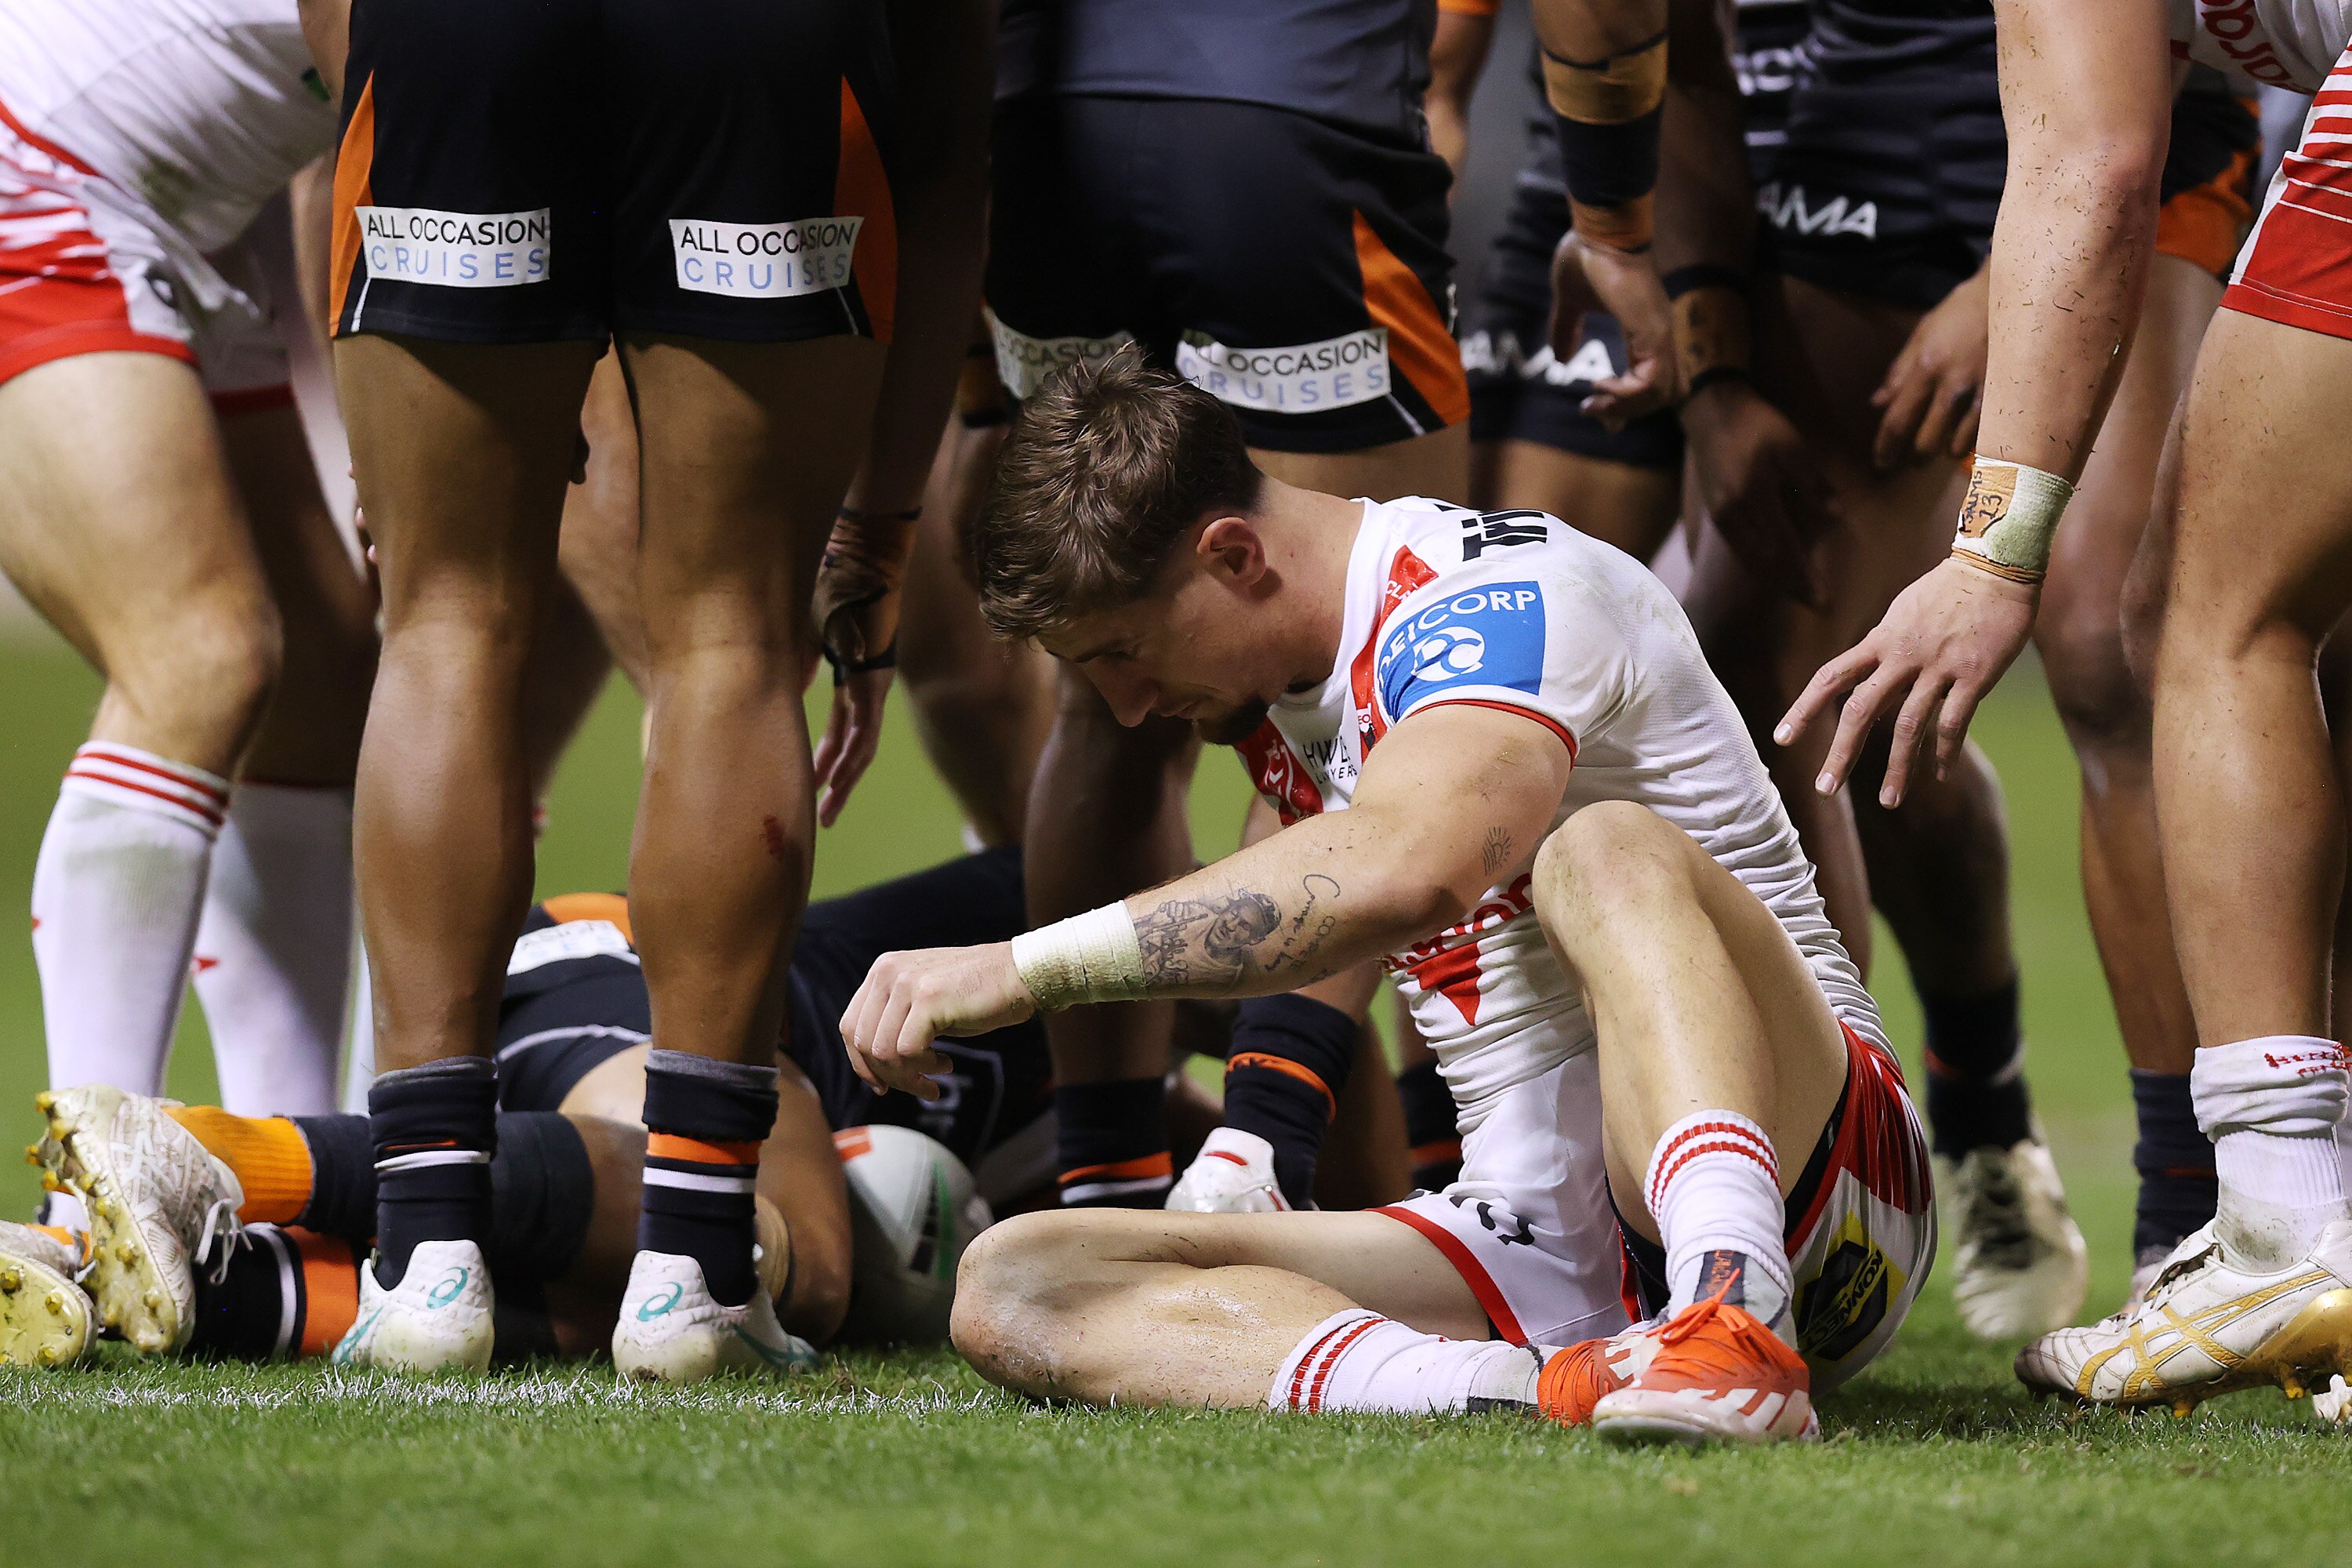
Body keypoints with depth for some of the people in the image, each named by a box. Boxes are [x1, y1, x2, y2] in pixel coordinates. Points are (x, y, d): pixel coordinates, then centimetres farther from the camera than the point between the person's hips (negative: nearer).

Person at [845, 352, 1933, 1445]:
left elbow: (1403, 873, -35)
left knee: (1608, 852, -36)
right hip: (1537, 1249, 8)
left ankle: (1738, 1317, -55)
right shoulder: (1277, 681, 15)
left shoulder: (1505, 592, -14)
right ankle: (1527, 1388, -36)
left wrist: (1026, 968, -36)